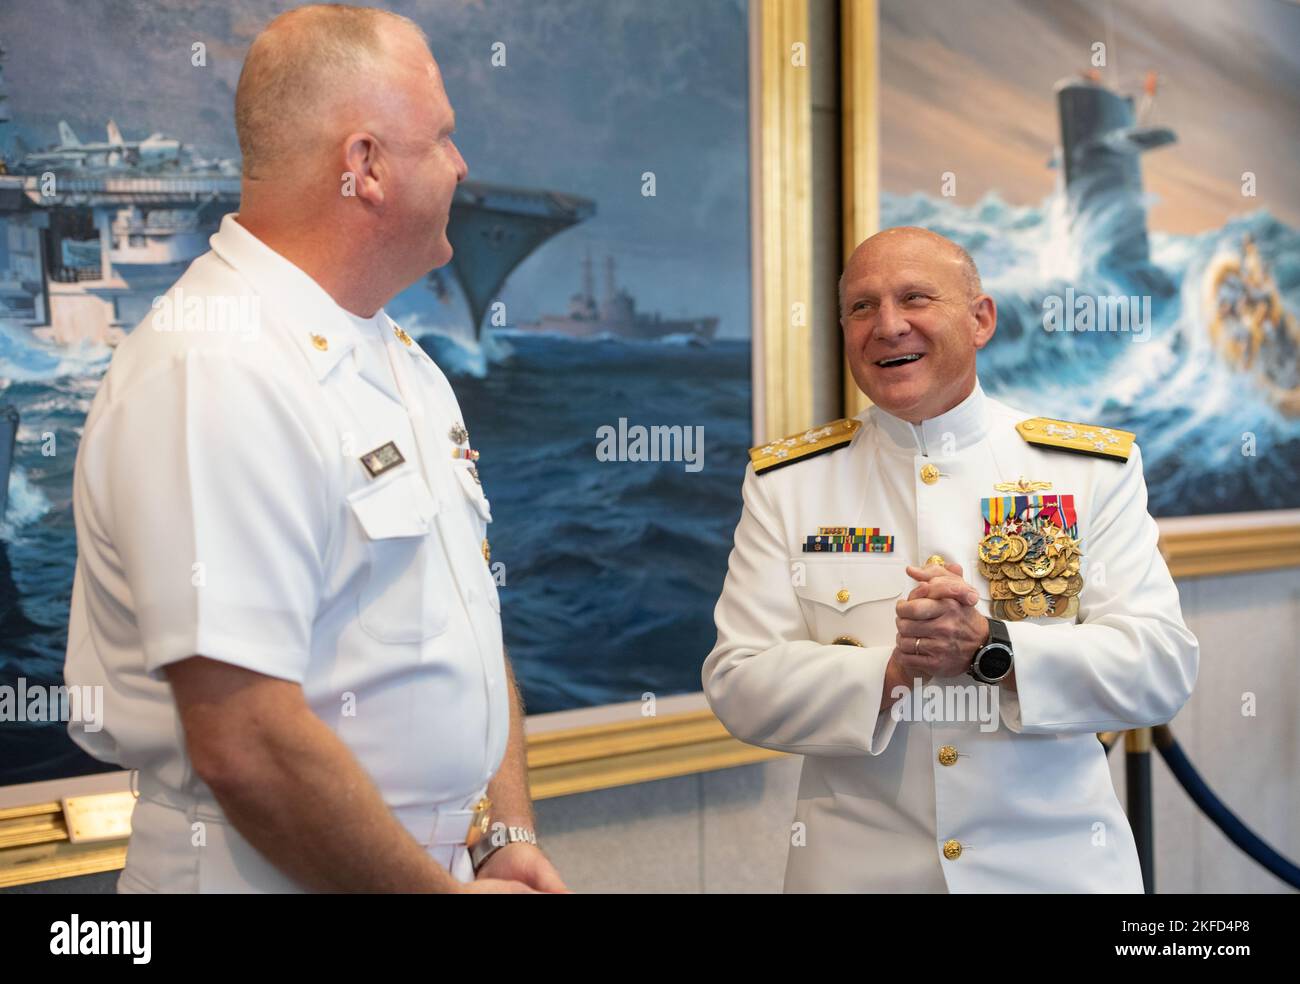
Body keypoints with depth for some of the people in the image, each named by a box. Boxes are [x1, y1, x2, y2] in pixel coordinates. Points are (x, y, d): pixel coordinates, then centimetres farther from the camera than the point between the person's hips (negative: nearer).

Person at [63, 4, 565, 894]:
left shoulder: (405, 364, 8)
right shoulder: (212, 377, -22)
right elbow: (244, 743, -26)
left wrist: (511, 839, 0)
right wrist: (449, 893, -17)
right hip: (278, 872, -8)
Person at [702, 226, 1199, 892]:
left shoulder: (1093, 469, -1)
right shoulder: (785, 481, 0)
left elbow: (1163, 664, -8)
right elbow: (737, 684, -6)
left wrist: (990, 647, -23)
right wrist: (891, 671, -22)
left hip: (1056, 861, 0)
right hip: (858, 865, 0)